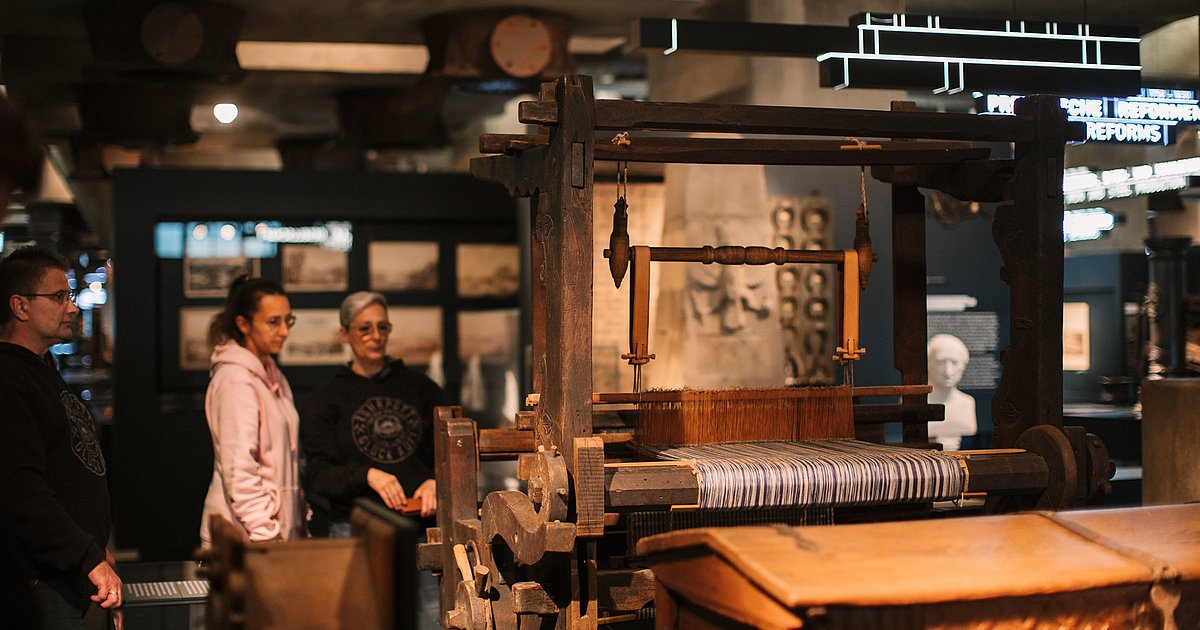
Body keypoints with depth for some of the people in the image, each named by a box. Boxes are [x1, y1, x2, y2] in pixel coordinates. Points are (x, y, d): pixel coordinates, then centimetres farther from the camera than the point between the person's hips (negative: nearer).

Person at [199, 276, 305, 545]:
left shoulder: (272, 376, 14)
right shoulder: (236, 381, -14)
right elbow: (240, 472, -18)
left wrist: (301, 515, 20)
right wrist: (265, 535, -19)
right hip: (243, 537, -8)